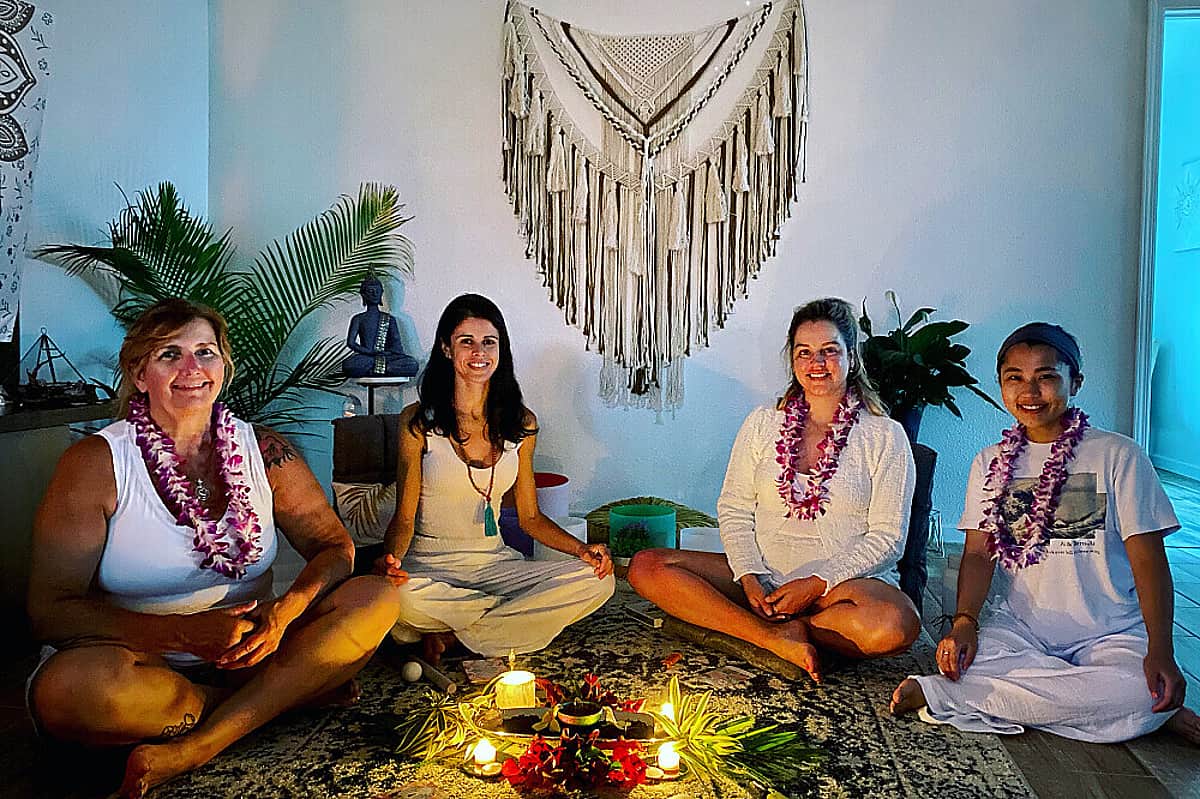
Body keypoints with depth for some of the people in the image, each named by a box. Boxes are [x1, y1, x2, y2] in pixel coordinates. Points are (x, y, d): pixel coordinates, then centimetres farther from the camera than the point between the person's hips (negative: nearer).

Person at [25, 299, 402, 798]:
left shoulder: (263, 450, 2)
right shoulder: (97, 463, -7)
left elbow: (334, 546, 1)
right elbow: (49, 609, -11)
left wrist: (283, 612, -21)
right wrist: (185, 632, -25)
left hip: (245, 654, 3)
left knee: (377, 596, -17)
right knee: (67, 687, -35)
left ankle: (194, 748, -23)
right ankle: (299, 691, -14)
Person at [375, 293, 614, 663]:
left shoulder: (521, 423, 6)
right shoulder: (419, 421, -4)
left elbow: (530, 516, 10)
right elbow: (405, 517, -4)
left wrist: (581, 548, -7)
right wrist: (391, 558, -26)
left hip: (496, 563, 4)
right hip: (431, 564, -3)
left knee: (597, 582, -19)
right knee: (399, 596, -38)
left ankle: (447, 634, -12)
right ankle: (519, 614, -10)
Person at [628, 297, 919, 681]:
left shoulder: (885, 437, 1)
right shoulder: (762, 424, 9)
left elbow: (887, 537, -4)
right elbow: (733, 509, 8)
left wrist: (816, 584, -15)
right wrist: (748, 576, -10)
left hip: (845, 580, -2)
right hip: (763, 575, 3)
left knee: (895, 625, -37)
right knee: (646, 567, -16)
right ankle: (776, 637, -22)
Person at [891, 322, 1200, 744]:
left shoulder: (1118, 455, 1)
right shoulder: (991, 463, 11)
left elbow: (1147, 558, -4)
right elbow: (978, 552, 5)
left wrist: (1161, 650, -18)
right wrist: (964, 621, -14)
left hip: (1108, 631, -1)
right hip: (1020, 625, 2)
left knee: (1145, 693, -35)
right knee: (964, 660, -31)